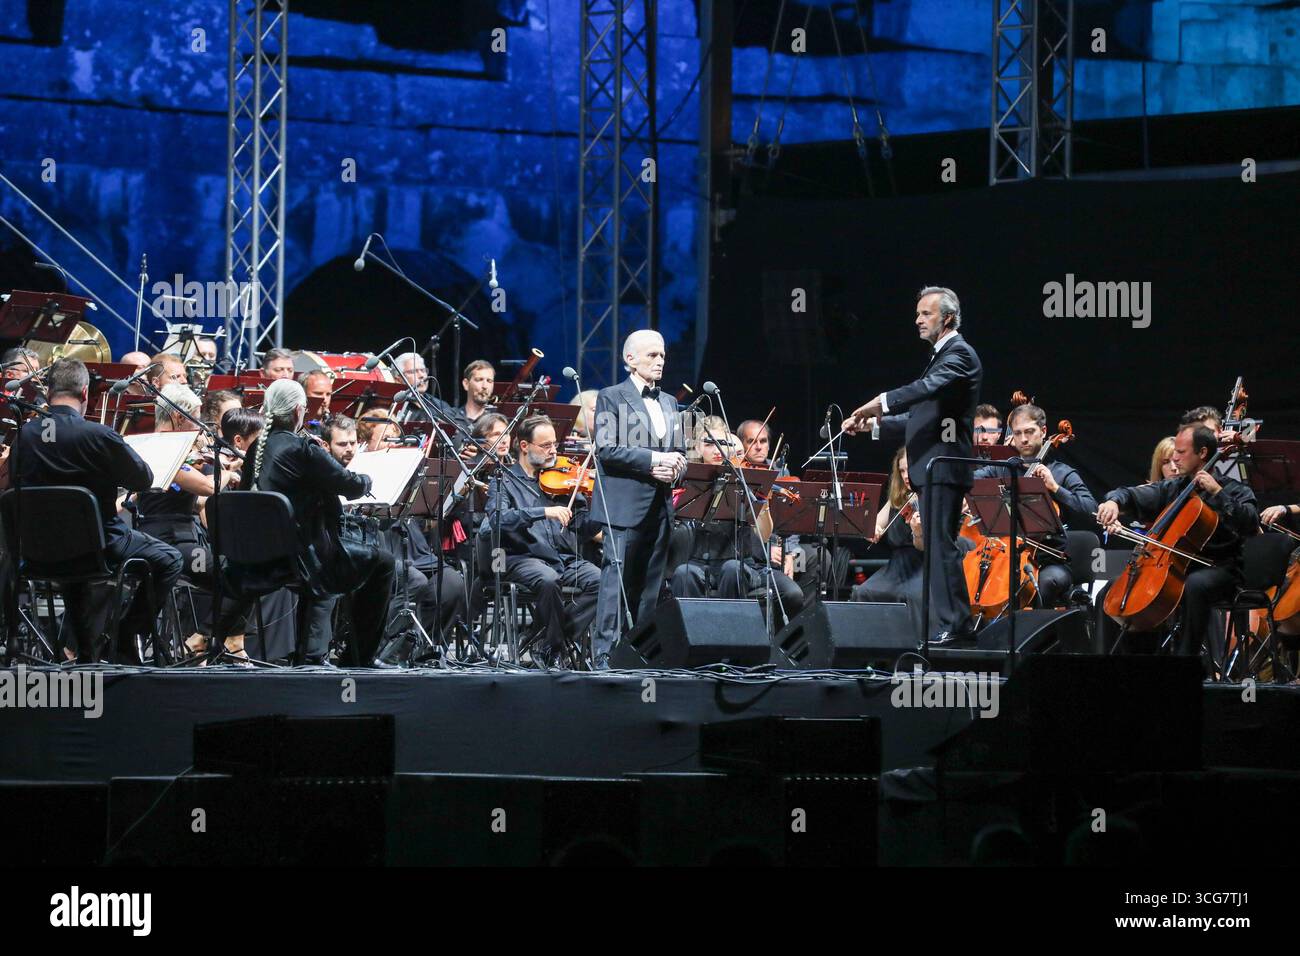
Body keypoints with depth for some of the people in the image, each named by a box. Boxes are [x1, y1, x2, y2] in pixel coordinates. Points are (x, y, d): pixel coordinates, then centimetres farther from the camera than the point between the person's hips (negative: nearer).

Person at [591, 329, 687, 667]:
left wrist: (673, 467, -2)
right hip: (626, 506, -7)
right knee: (617, 580, -10)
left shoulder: (669, 403, 21)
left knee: (650, 585, 6)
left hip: (660, 507, 7)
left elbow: (679, 453, 22)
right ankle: (605, 653, -11)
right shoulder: (612, 397, -1)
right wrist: (653, 459, -16)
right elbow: (606, 450, -11)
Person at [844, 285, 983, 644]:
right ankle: (958, 622, 16)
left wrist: (882, 402, -39)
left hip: (943, 466, -11)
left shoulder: (959, 354, -8)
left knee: (941, 544, -12)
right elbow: (921, 419, 26)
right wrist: (874, 424, 17)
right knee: (941, 547, 12)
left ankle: (950, 624, -14)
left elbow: (931, 386, -29)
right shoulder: (942, 356, 23)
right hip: (931, 469, 11)